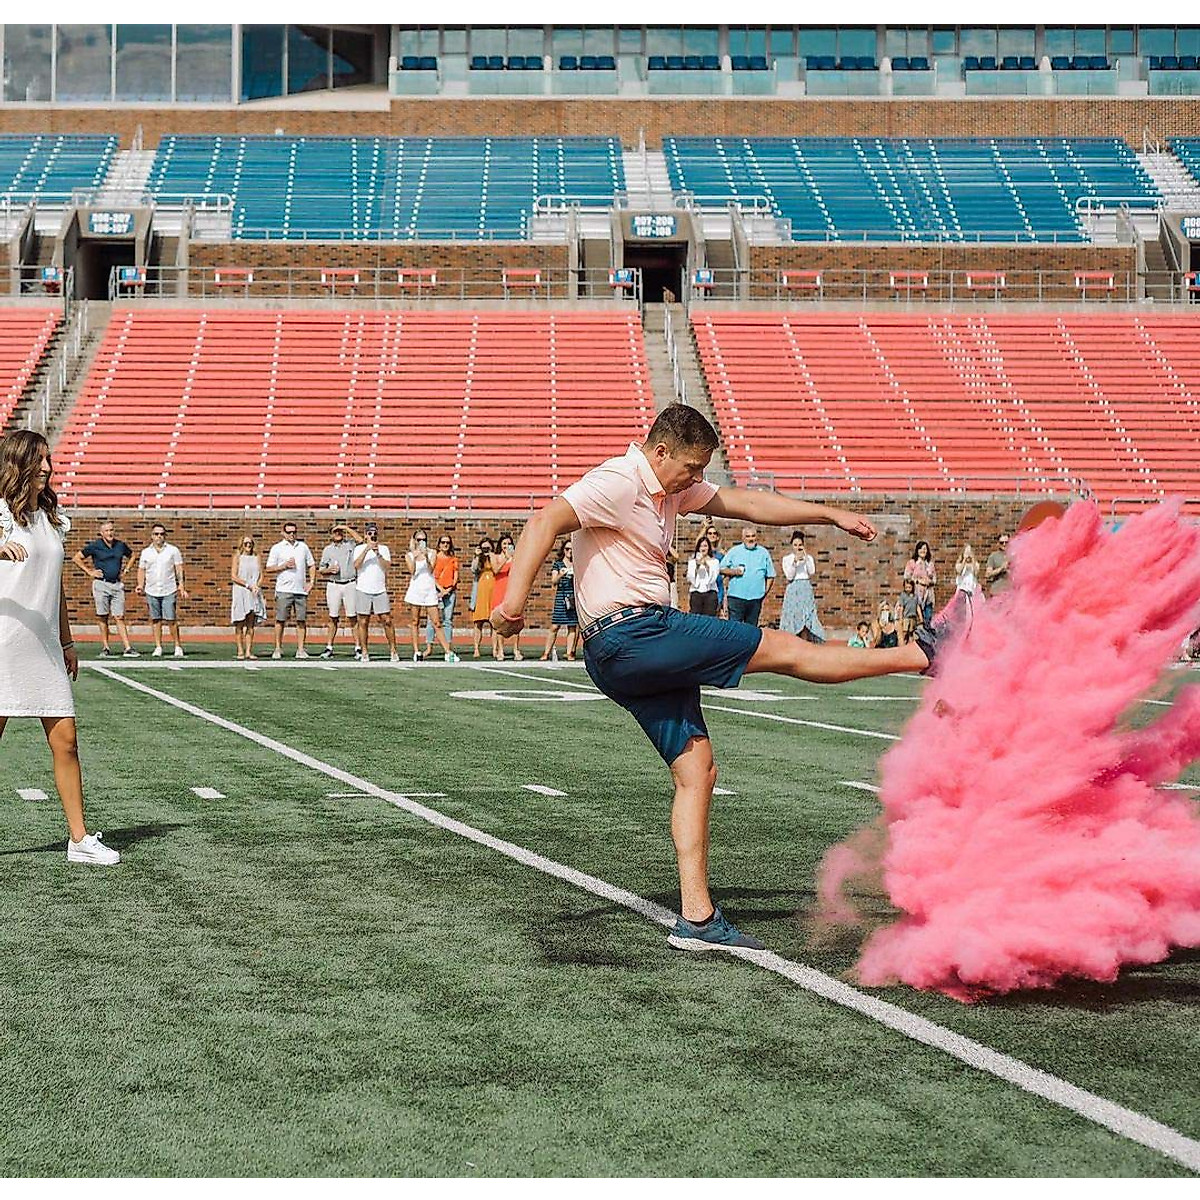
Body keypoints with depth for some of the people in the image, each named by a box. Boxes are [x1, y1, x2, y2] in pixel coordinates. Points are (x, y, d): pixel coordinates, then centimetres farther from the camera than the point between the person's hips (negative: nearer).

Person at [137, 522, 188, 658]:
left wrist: (181, 586, -5)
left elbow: (179, 569, 4)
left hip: (169, 591, -2)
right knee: (155, 620, 4)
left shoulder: (173, 550, 5)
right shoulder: (146, 552, 10)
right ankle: (158, 647, 10)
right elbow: (141, 570, 15)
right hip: (151, 591, 2)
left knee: (171, 620, -6)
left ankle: (178, 647, 3)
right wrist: (140, 586, 0)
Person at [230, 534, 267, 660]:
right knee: (240, 624, -2)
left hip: (254, 593, 3)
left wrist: (257, 586, -10)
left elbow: (261, 576, 9)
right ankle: (240, 651, 1)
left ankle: (249, 651, 1)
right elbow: (233, 576, -5)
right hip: (240, 593, -3)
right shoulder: (237, 557, 2)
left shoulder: (257, 558, 12)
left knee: (251, 624, 1)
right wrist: (248, 585, -13)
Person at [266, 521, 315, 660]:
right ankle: (278, 648, 3)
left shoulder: (303, 547, 15)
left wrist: (311, 582, 10)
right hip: (284, 590, -3)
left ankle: (301, 649, 3)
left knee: (301, 620, 0)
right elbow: (269, 569, 2)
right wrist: (284, 566, -10)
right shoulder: (277, 548, 4)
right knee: (280, 620, -4)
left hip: (301, 590, 3)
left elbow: (312, 565, 21)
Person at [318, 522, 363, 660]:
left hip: (350, 585, -1)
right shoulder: (327, 550, 11)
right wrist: (329, 570, -8)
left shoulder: (350, 544, 9)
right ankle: (329, 648, 4)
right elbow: (320, 570, 13)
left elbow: (360, 539, -10)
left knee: (352, 617, -2)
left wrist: (346, 527, -6)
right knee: (333, 618, 2)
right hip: (333, 585, 1)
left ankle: (358, 647, -2)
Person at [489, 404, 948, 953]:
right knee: (781, 648, -4)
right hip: (628, 634, -10)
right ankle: (921, 654, 4)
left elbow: (746, 503, 23)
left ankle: (696, 918, 5)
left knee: (696, 768, 5)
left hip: (637, 649, 10)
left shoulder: (673, 489, 18)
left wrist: (831, 515, 21)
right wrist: (515, 595, -38)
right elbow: (546, 521, -24)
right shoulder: (619, 484, -12)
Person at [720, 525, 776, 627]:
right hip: (736, 597, -2)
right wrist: (734, 572, -9)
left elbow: (771, 576, 12)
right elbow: (721, 569, 8)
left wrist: (765, 592, 3)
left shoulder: (764, 553, 11)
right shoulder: (734, 551, 8)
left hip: (755, 598, 2)